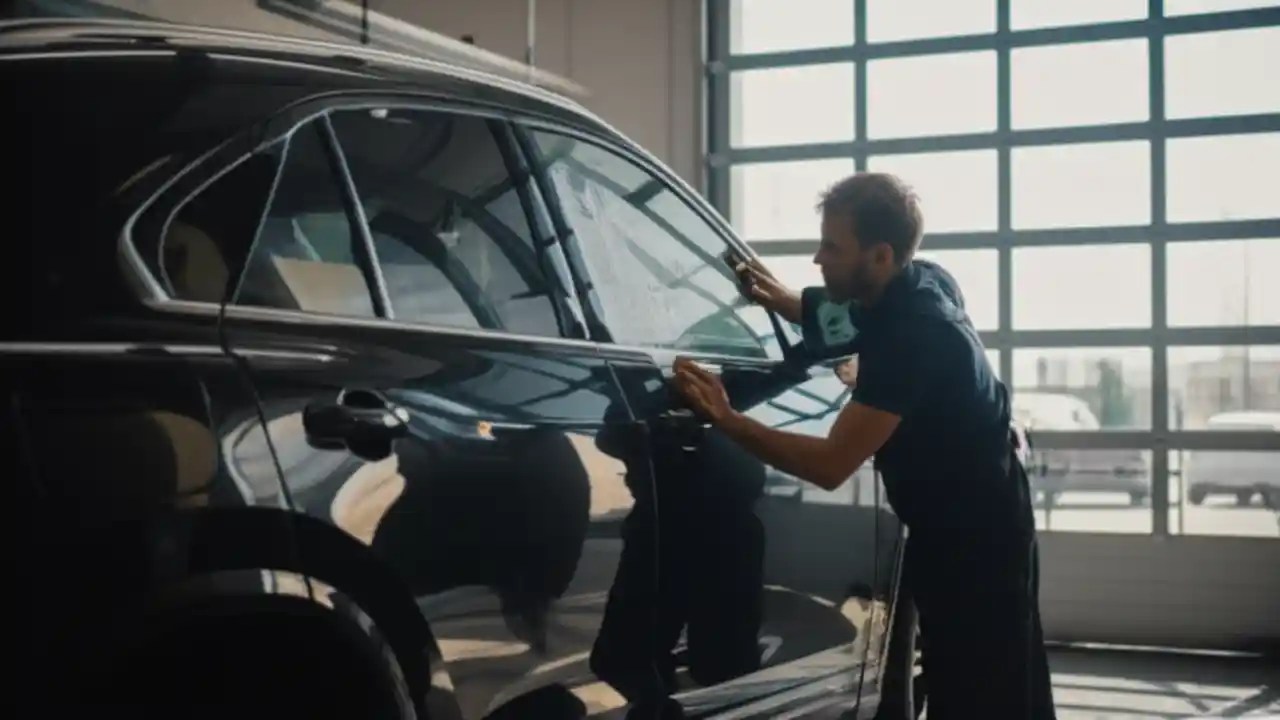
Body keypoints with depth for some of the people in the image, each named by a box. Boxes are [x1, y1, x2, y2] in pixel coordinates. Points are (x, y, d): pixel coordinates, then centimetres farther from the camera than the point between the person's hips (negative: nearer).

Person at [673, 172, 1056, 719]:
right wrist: (780, 300, 6)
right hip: (964, 526, 10)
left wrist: (724, 418, -29)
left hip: (975, 536, -10)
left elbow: (830, 464, -32)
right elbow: (838, 330, 23)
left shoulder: (912, 332, -28)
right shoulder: (918, 288, 0)